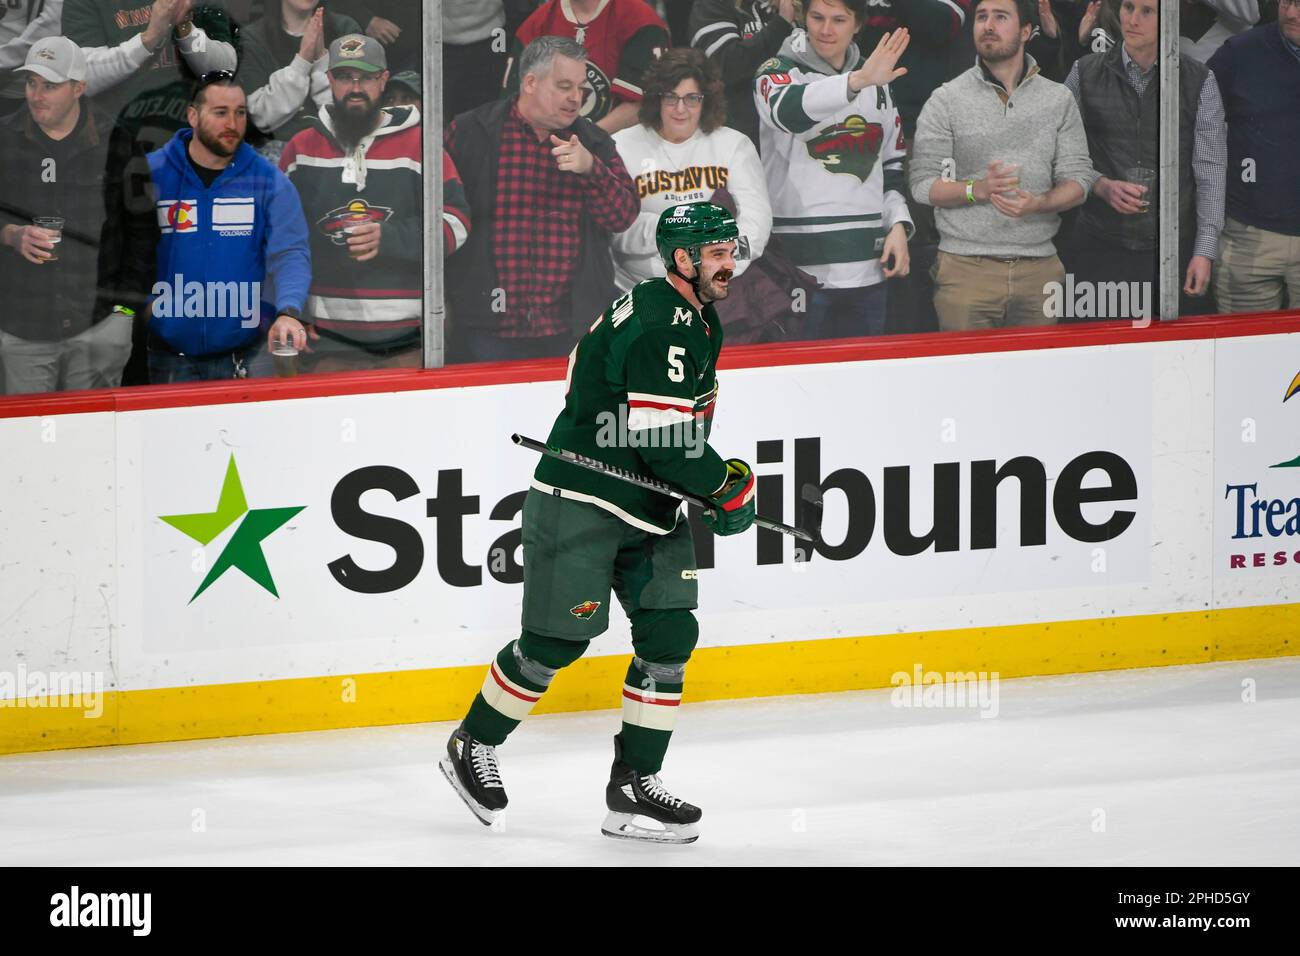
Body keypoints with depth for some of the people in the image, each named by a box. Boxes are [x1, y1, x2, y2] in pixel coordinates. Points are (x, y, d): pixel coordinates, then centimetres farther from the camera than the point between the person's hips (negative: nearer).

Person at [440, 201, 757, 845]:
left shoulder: (698, 321, 11)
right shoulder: (658, 324, -22)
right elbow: (663, 440, -25)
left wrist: (718, 474, 10)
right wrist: (729, 486, -13)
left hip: (649, 511, 9)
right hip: (579, 503, -9)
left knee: (670, 634, -1)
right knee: (555, 641, -2)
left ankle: (634, 787, 3)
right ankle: (472, 747, 19)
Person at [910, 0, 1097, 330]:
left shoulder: (1059, 99, 10)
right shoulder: (946, 101, 2)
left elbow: (1079, 179, 6)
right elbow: (923, 185, -3)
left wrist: (1038, 203, -15)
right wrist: (979, 189, -21)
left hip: (1039, 268, 2)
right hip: (967, 269, -2)